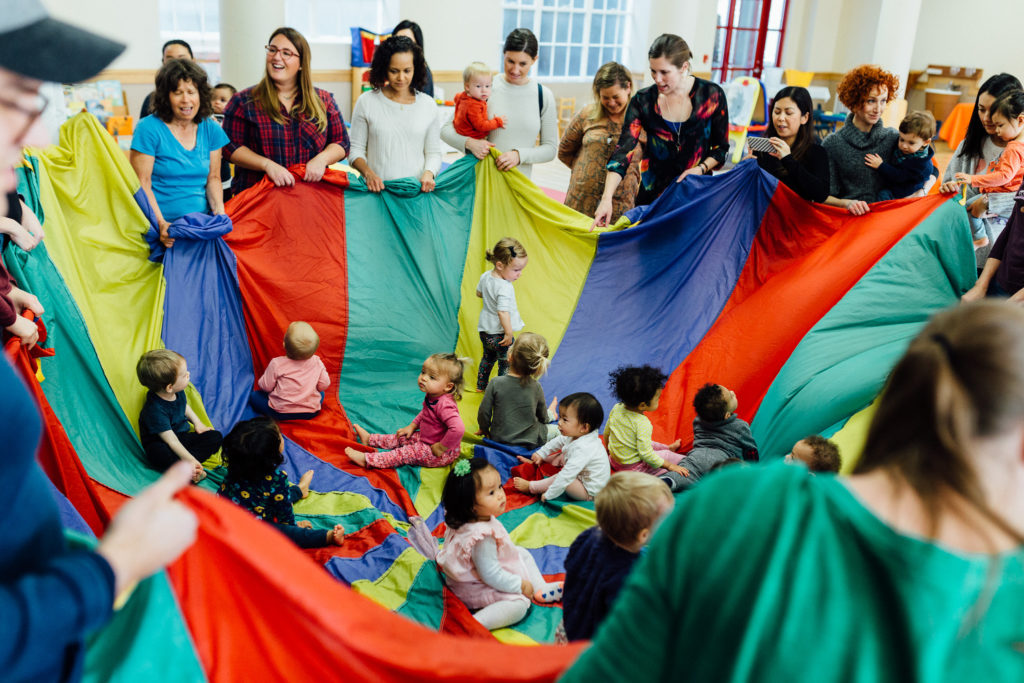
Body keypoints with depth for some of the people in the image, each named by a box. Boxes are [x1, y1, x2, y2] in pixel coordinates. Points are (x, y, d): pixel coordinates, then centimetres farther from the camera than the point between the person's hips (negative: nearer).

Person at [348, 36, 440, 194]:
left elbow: (433, 152, 14)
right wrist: (368, 173, -12)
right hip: (377, 191, -1)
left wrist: (429, 173, -7)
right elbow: (355, 149, 7)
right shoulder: (366, 102, 5)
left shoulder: (428, 105, 11)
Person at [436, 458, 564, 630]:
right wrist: (521, 585, -20)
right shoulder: (482, 538, -37)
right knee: (518, 604, -27)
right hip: (477, 588, -11)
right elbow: (491, 575, -33)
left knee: (523, 554, 20)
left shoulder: (482, 519, -7)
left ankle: (541, 590, 21)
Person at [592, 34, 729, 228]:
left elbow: (721, 148, 5)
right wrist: (607, 198, -26)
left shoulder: (712, 95, -5)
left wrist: (701, 168, -16)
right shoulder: (643, 101, -5)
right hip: (652, 193, 1)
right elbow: (623, 152, -13)